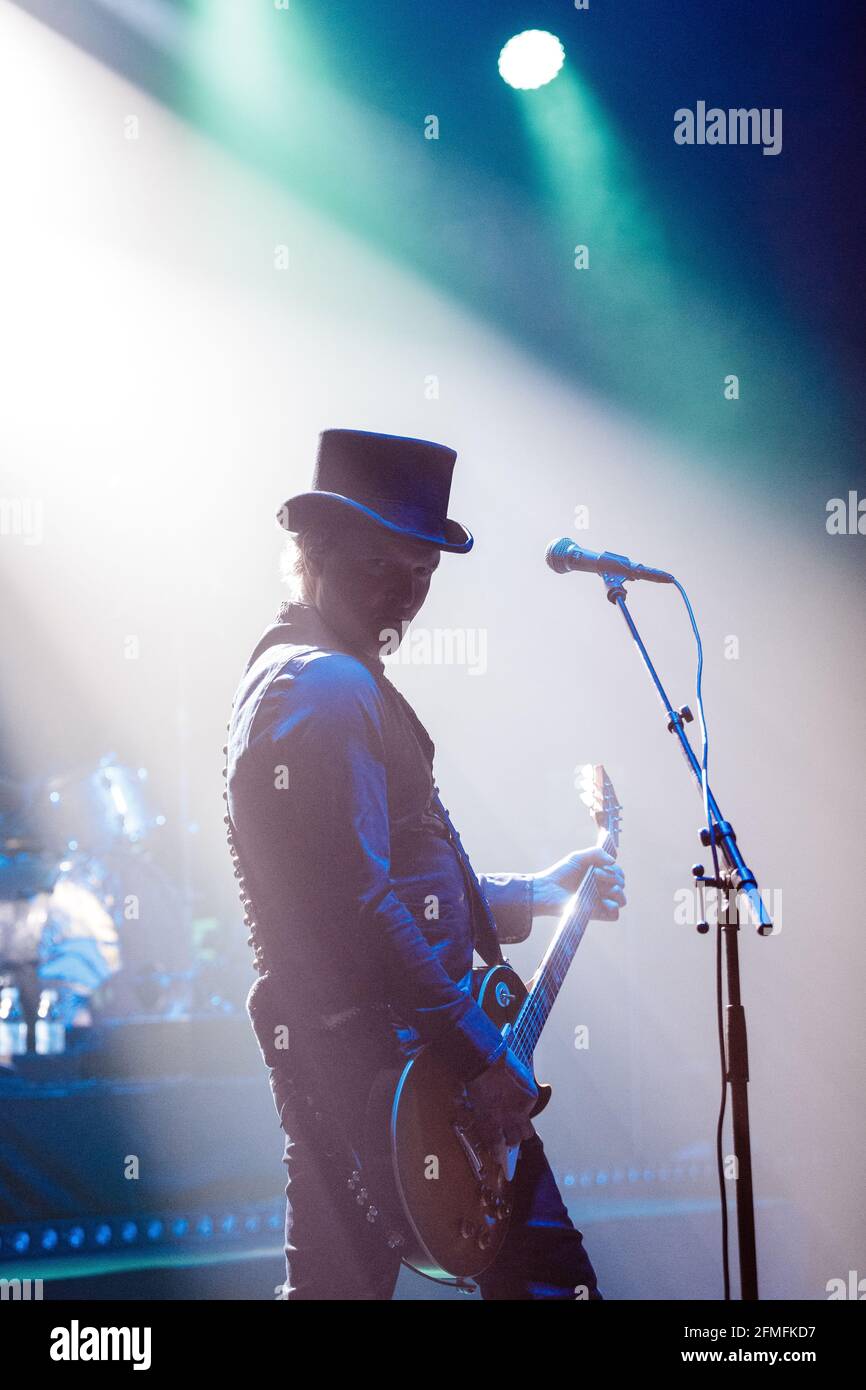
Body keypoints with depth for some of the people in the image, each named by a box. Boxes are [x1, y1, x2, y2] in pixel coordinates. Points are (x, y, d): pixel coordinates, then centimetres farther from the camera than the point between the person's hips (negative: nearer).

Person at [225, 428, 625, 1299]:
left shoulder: (341, 682, 19)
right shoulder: (324, 688, -16)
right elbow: (358, 908, -24)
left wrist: (535, 893, 23)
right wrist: (480, 1053, -20)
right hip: (366, 1059, -11)